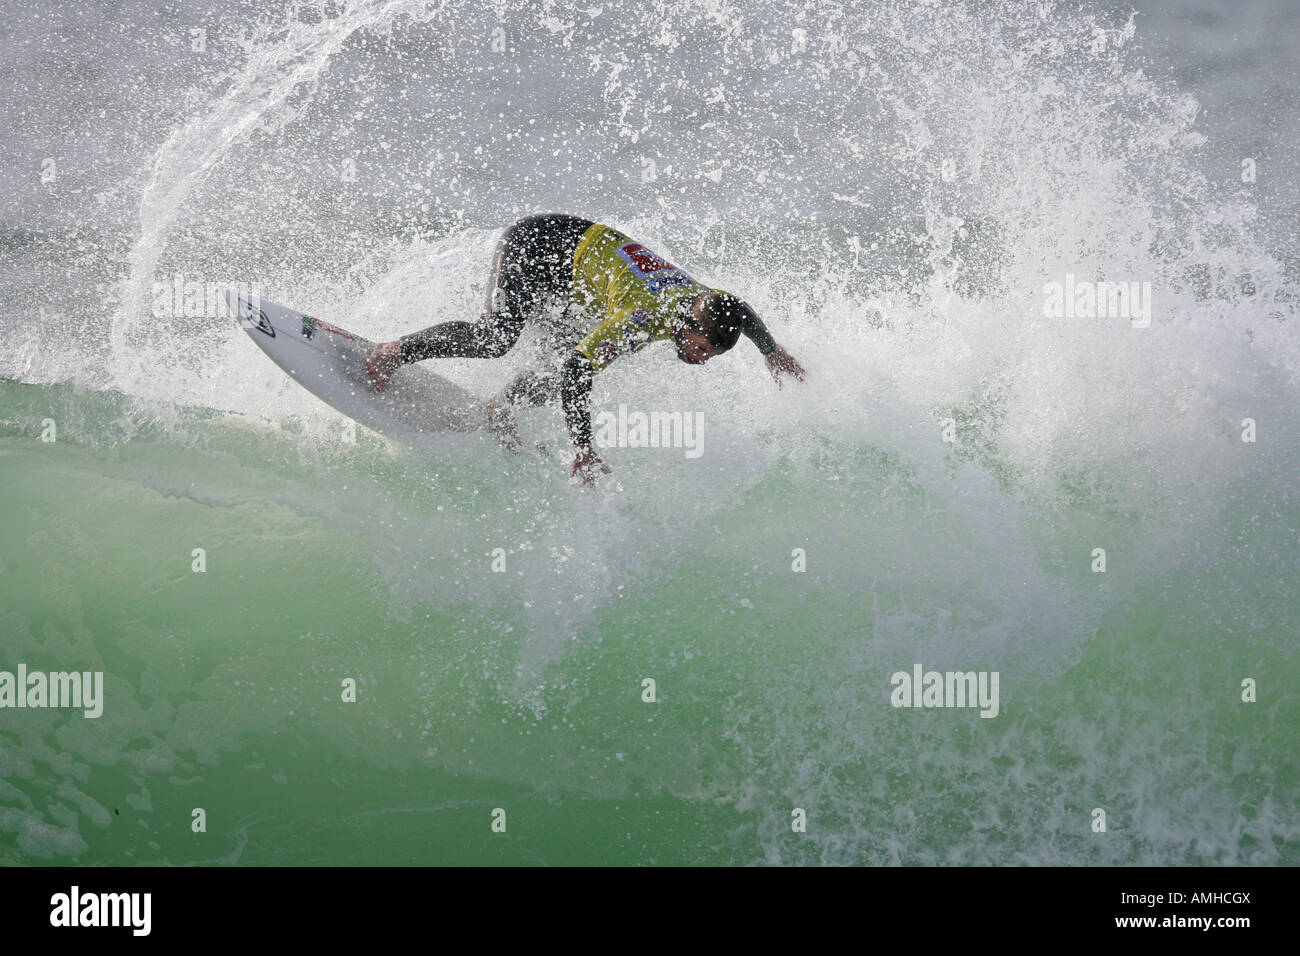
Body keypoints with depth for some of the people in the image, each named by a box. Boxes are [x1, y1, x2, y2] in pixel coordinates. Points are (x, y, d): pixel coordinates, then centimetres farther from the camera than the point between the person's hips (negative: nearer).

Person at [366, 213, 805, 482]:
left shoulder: (704, 302, -13)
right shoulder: (642, 317, -36)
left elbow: (740, 313, 14)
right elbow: (577, 372, -37)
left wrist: (770, 350, 28)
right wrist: (582, 449, -38)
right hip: (534, 244, -8)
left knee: (568, 375, -3)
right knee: (496, 337, -29)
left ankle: (501, 406, 19)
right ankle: (395, 352, -13)